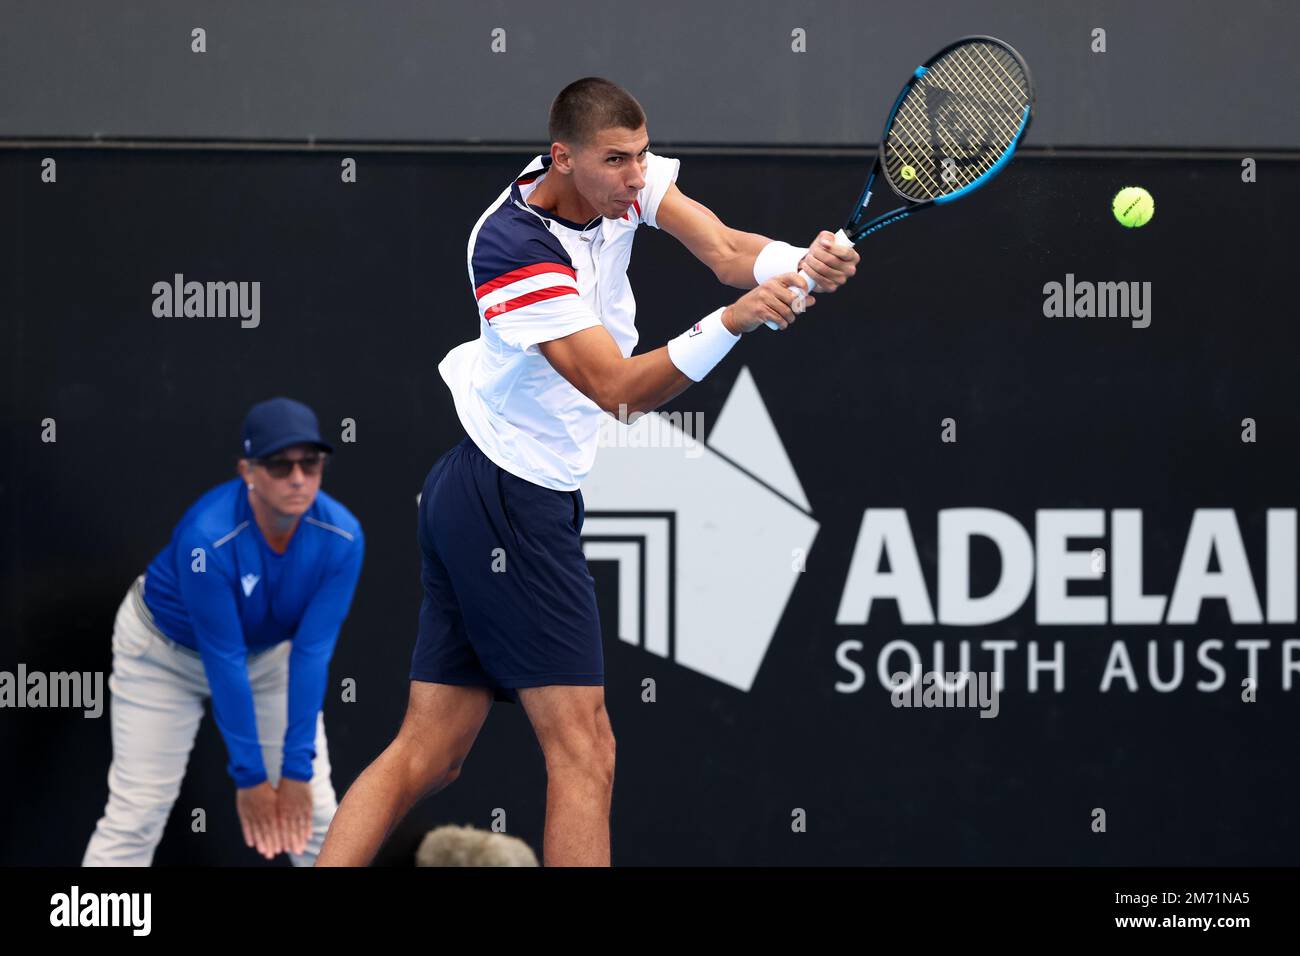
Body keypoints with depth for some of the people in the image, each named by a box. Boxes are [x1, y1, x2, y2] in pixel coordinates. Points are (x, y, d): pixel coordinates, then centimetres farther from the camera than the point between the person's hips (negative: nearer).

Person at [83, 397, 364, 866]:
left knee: (314, 809, 0)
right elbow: (223, 661, -31)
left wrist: (296, 769, -22)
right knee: (135, 815, -10)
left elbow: (311, 653, -23)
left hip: (268, 650, 4)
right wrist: (249, 776, -26)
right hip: (166, 650, -4)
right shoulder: (206, 537, -38)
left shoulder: (341, 537, -27)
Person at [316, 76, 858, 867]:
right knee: (583, 750, -10)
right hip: (514, 502, -9)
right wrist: (732, 322, -40)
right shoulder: (514, 248, -23)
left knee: (430, 753, 7)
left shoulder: (620, 182, 1)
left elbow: (723, 250, -10)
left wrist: (798, 263, -31)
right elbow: (619, 390, -27)